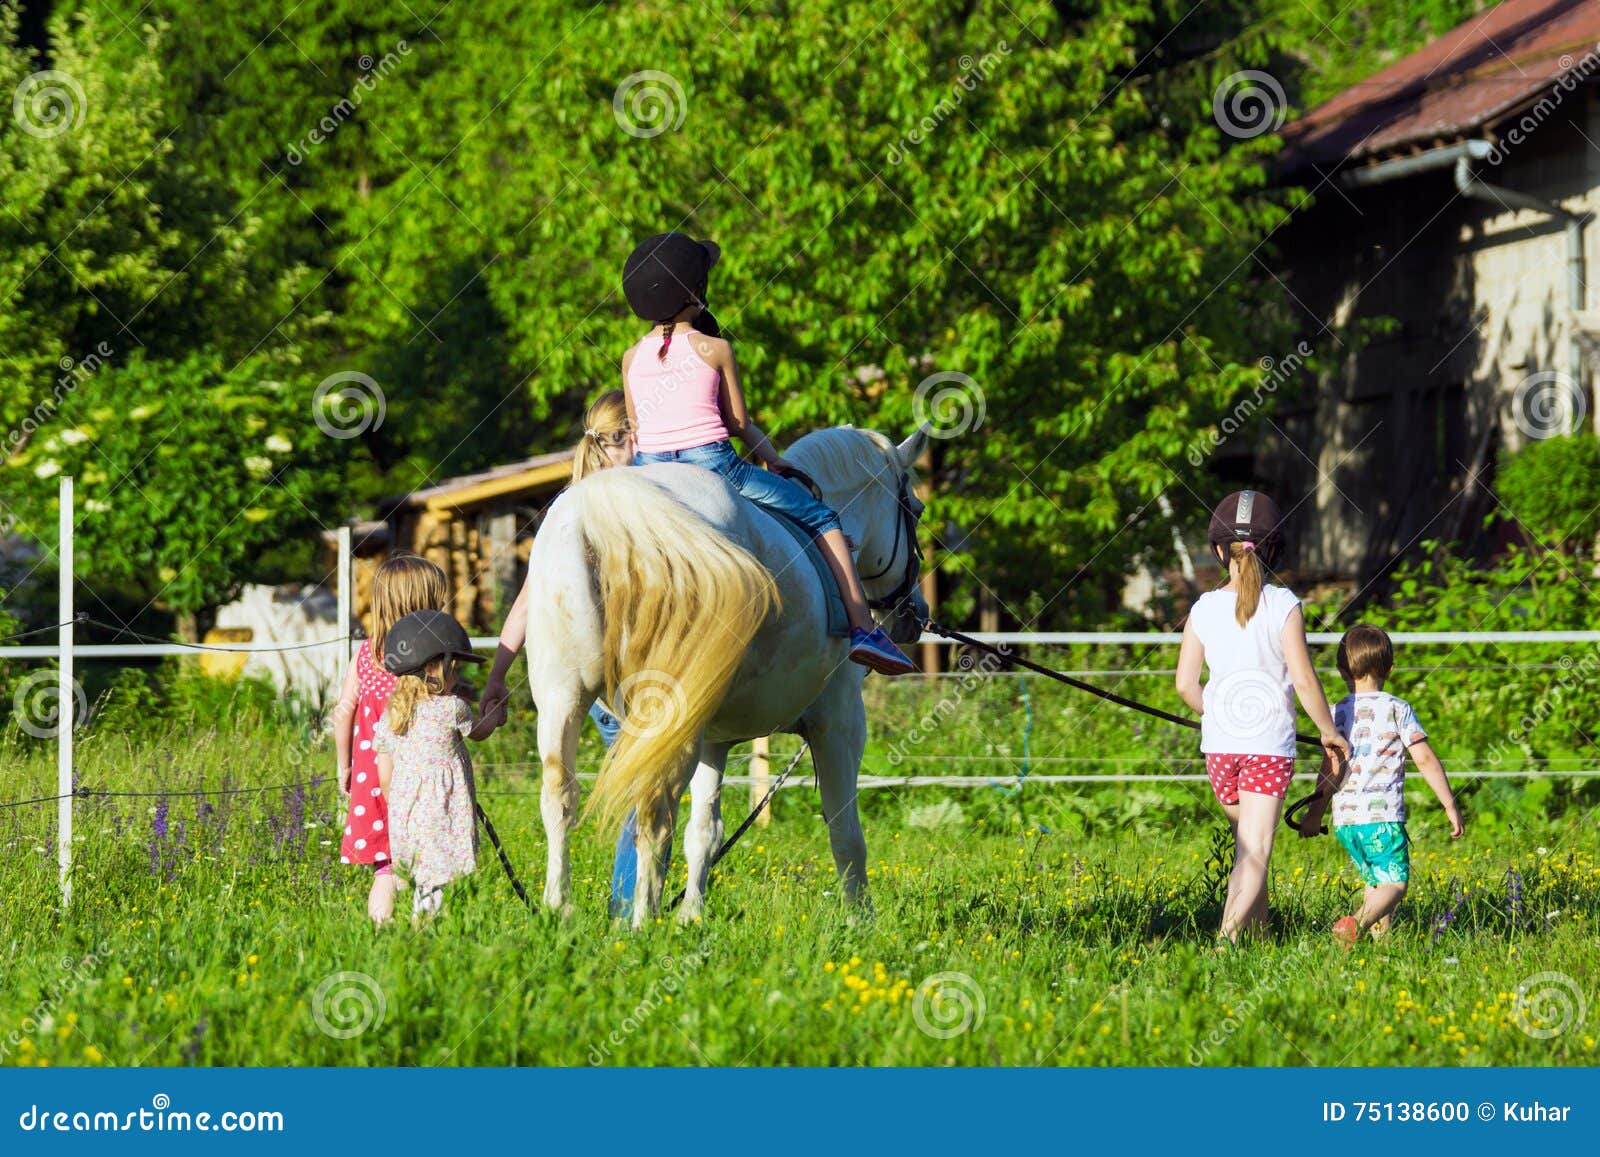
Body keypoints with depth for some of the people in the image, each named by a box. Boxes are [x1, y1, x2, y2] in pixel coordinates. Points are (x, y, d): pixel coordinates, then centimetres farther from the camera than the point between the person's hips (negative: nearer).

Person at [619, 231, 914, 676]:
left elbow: (635, 427, 13)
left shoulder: (632, 358, 7)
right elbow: (739, 423, 2)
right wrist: (773, 457, 19)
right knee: (821, 518, 9)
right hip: (712, 462, -4)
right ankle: (862, 627, 1)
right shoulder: (714, 350, -3)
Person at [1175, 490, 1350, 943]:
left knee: (1248, 848, 21)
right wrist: (1329, 731, 4)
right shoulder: (1283, 606, -7)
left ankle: (1258, 934, 26)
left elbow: (1185, 683, 0)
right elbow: (1303, 679, -10)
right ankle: (1227, 937, -25)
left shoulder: (1204, 608, 1)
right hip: (1270, 744, -3)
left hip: (1219, 745, 3)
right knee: (1255, 852, -6)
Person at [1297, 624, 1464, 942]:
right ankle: (1358, 923, -33)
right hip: (1382, 815, -4)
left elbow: (1332, 769, 2)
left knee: (1376, 881, 19)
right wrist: (1450, 804, 1)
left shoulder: (1337, 713, 8)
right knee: (1394, 883, -7)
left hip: (1345, 819, 4)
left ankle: (1380, 937, 6)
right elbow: (1425, 759, -3)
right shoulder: (1397, 709, 1)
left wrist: (1315, 813, 10)